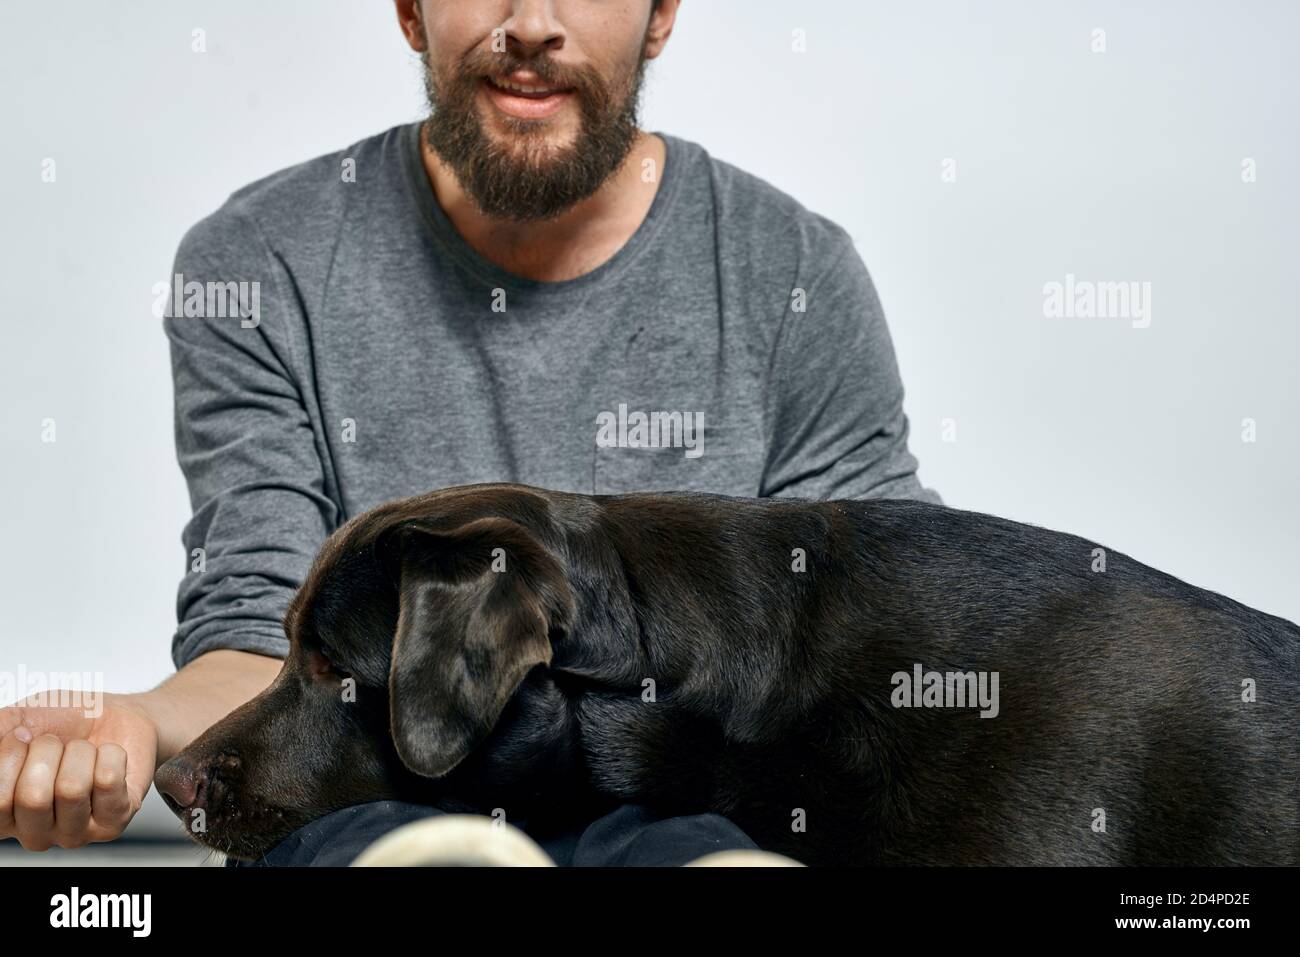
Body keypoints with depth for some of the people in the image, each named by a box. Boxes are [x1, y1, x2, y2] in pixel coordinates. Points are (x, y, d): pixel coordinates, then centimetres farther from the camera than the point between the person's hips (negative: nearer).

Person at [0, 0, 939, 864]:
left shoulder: (797, 274, 4)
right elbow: (259, 635, -1)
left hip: (693, 810, 0)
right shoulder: (257, 266, 2)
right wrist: (138, 726, -24)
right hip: (372, 801, 1)